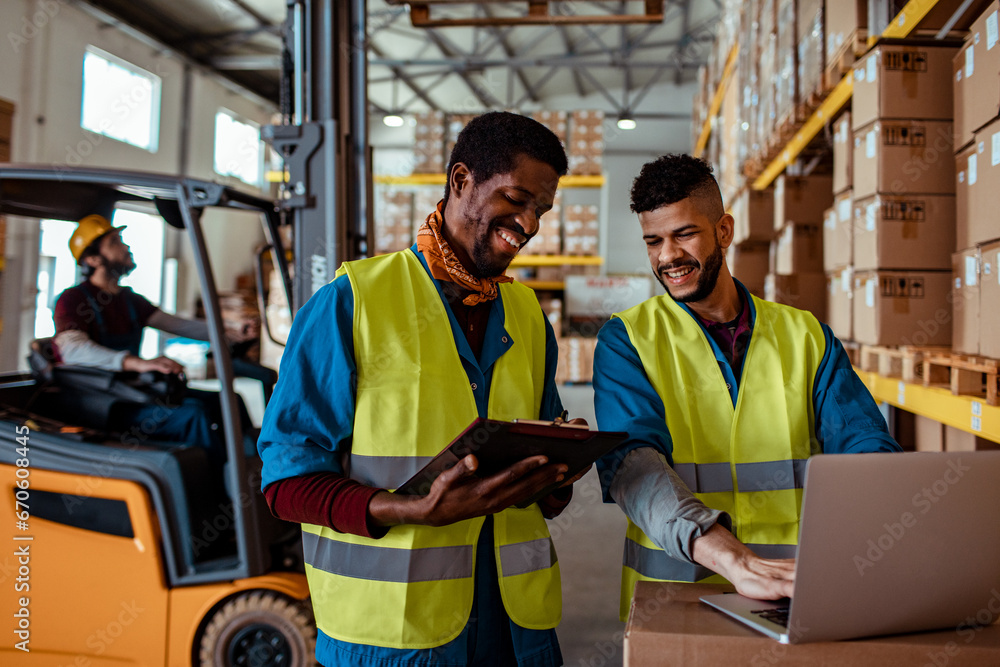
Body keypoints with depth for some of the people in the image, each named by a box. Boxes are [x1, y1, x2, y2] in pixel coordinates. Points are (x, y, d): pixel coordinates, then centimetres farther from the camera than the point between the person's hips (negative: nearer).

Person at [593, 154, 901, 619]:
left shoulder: (806, 336, 10)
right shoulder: (626, 340, 1)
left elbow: (862, 446, 2)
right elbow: (631, 461, -14)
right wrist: (738, 562, -29)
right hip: (672, 597, -1)